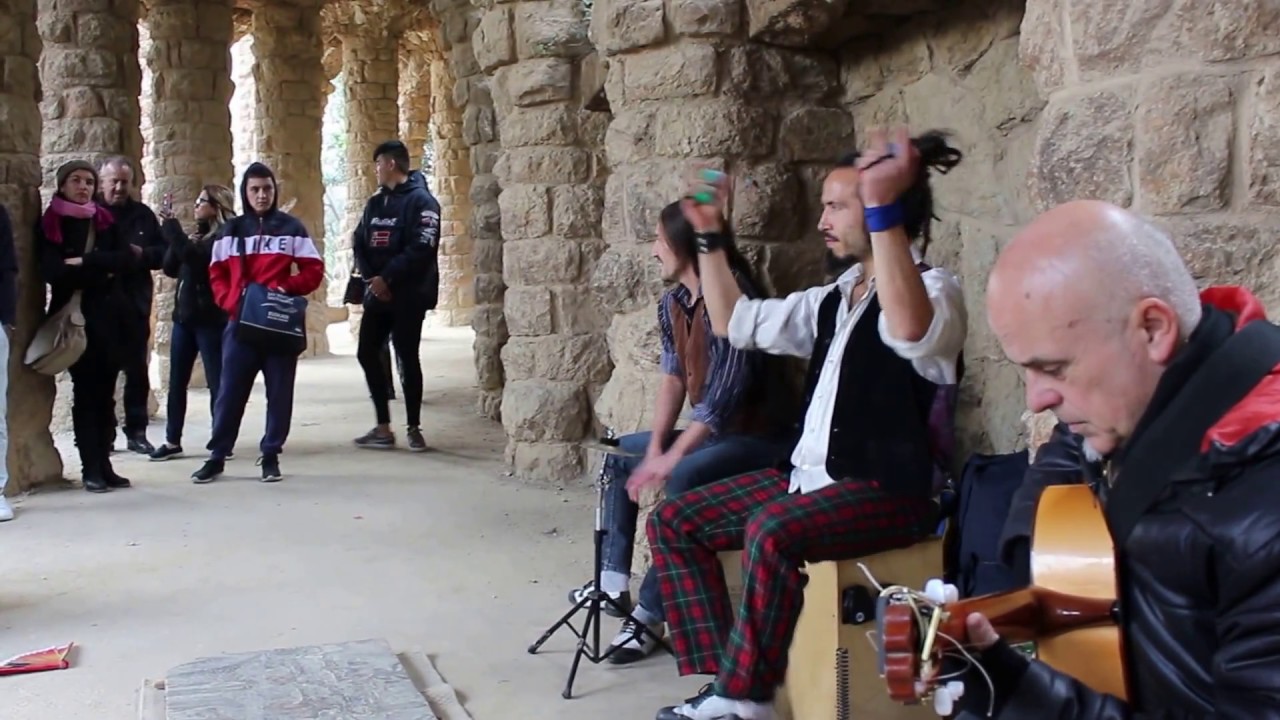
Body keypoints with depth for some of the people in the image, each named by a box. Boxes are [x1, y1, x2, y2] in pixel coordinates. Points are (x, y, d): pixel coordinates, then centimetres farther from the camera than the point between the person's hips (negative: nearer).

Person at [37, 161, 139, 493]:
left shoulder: (105, 220, 11)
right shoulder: (48, 224, 0)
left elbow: (127, 258, -3)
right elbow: (52, 271, -14)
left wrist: (84, 262, -12)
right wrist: (101, 271, -10)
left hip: (109, 314, 3)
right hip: (74, 317, -3)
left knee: (105, 393, 6)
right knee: (85, 393, -2)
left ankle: (104, 464, 11)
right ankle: (91, 468, 2)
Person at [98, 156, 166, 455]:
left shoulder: (143, 214, 8)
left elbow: (163, 252, 8)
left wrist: (142, 254, -11)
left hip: (135, 304, 2)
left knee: (137, 370, 7)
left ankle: (137, 432, 16)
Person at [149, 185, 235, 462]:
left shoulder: (225, 235, -8)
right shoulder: (197, 234, 15)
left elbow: (196, 258, -24)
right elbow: (171, 268, 12)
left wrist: (173, 230, -16)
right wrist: (177, 239, -2)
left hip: (209, 318, -8)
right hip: (184, 315, 8)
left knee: (216, 381, -2)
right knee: (176, 381, 9)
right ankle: (172, 441, 16)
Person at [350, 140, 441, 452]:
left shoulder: (421, 200, -8)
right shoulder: (375, 203, 14)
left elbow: (421, 249, -18)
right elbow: (359, 244, 11)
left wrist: (387, 278, -18)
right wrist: (370, 277, -7)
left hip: (408, 295, -7)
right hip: (377, 293, 7)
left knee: (407, 357, -2)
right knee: (367, 353, 5)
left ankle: (414, 428, 10)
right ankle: (383, 427, 12)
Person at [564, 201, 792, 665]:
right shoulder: (672, 303, 5)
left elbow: (725, 390, -27)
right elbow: (673, 378, 5)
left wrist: (671, 457, -24)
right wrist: (654, 449, -7)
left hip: (755, 435, -10)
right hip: (708, 431, 10)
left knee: (682, 480, -35)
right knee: (621, 454, 17)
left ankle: (650, 613, -24)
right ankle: (614, 581, 18)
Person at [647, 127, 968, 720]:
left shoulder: (932, 288, -11)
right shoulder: (836, 298, 16)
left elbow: (909, 330, -38)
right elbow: (736, 322, 23)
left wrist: (882, 208, -38)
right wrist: (710, 236, 17)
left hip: (888, 493, -9)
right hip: (811, 478, 9)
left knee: (772, 532, -36)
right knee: (673, 521, 2)